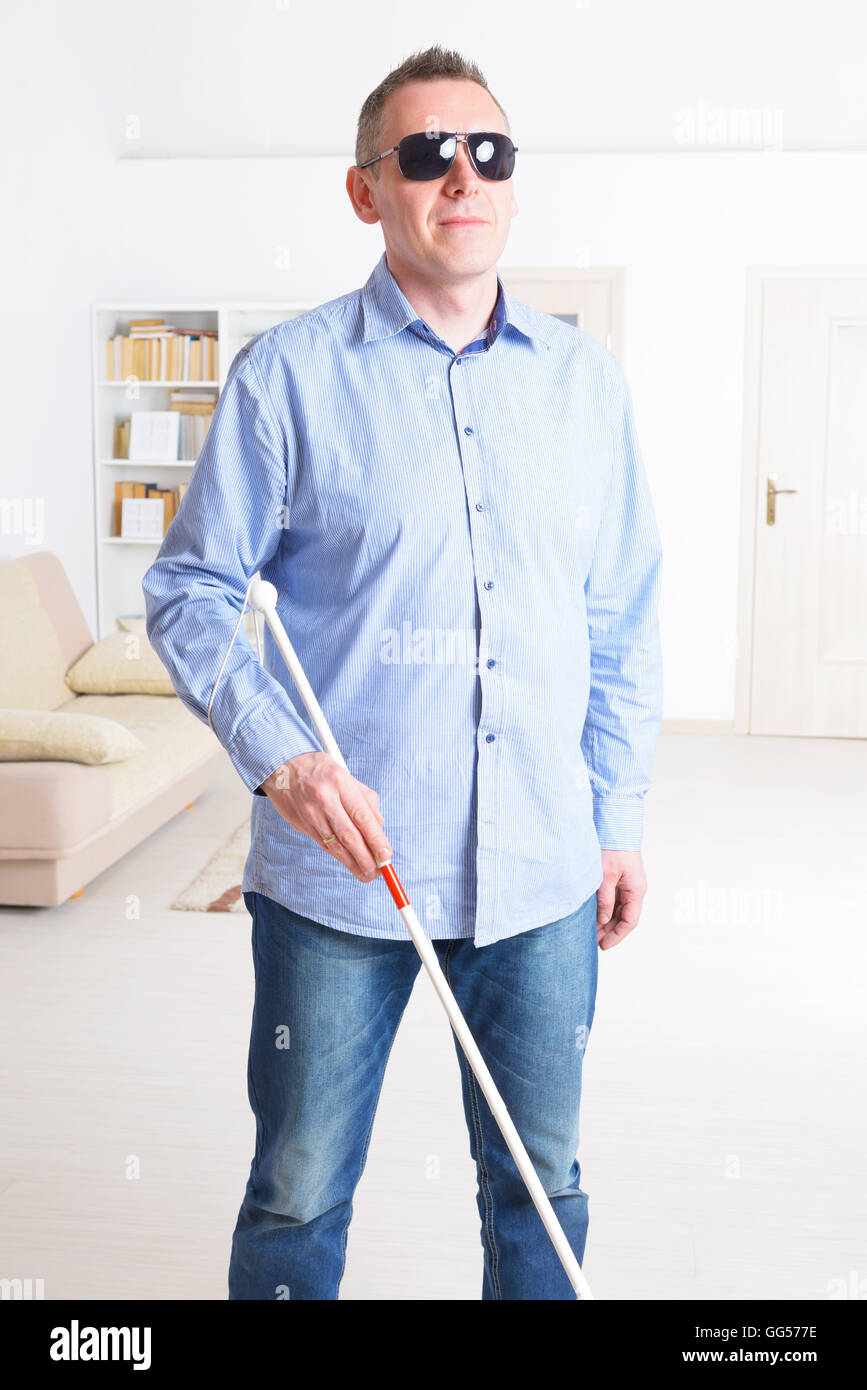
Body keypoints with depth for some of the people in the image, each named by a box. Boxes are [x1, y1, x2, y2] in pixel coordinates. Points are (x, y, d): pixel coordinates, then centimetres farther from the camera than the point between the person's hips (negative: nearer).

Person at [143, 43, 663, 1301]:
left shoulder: (585, 378, 8)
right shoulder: (289, 374, -3)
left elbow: (622, 618, 12)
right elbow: (192, 589, -1)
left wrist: (621, 818, 10)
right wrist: (280, 758, -16)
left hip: (543, 873, 3)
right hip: (339, 869, -3)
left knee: (541, 1182, 17)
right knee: (299, 1192, 12)